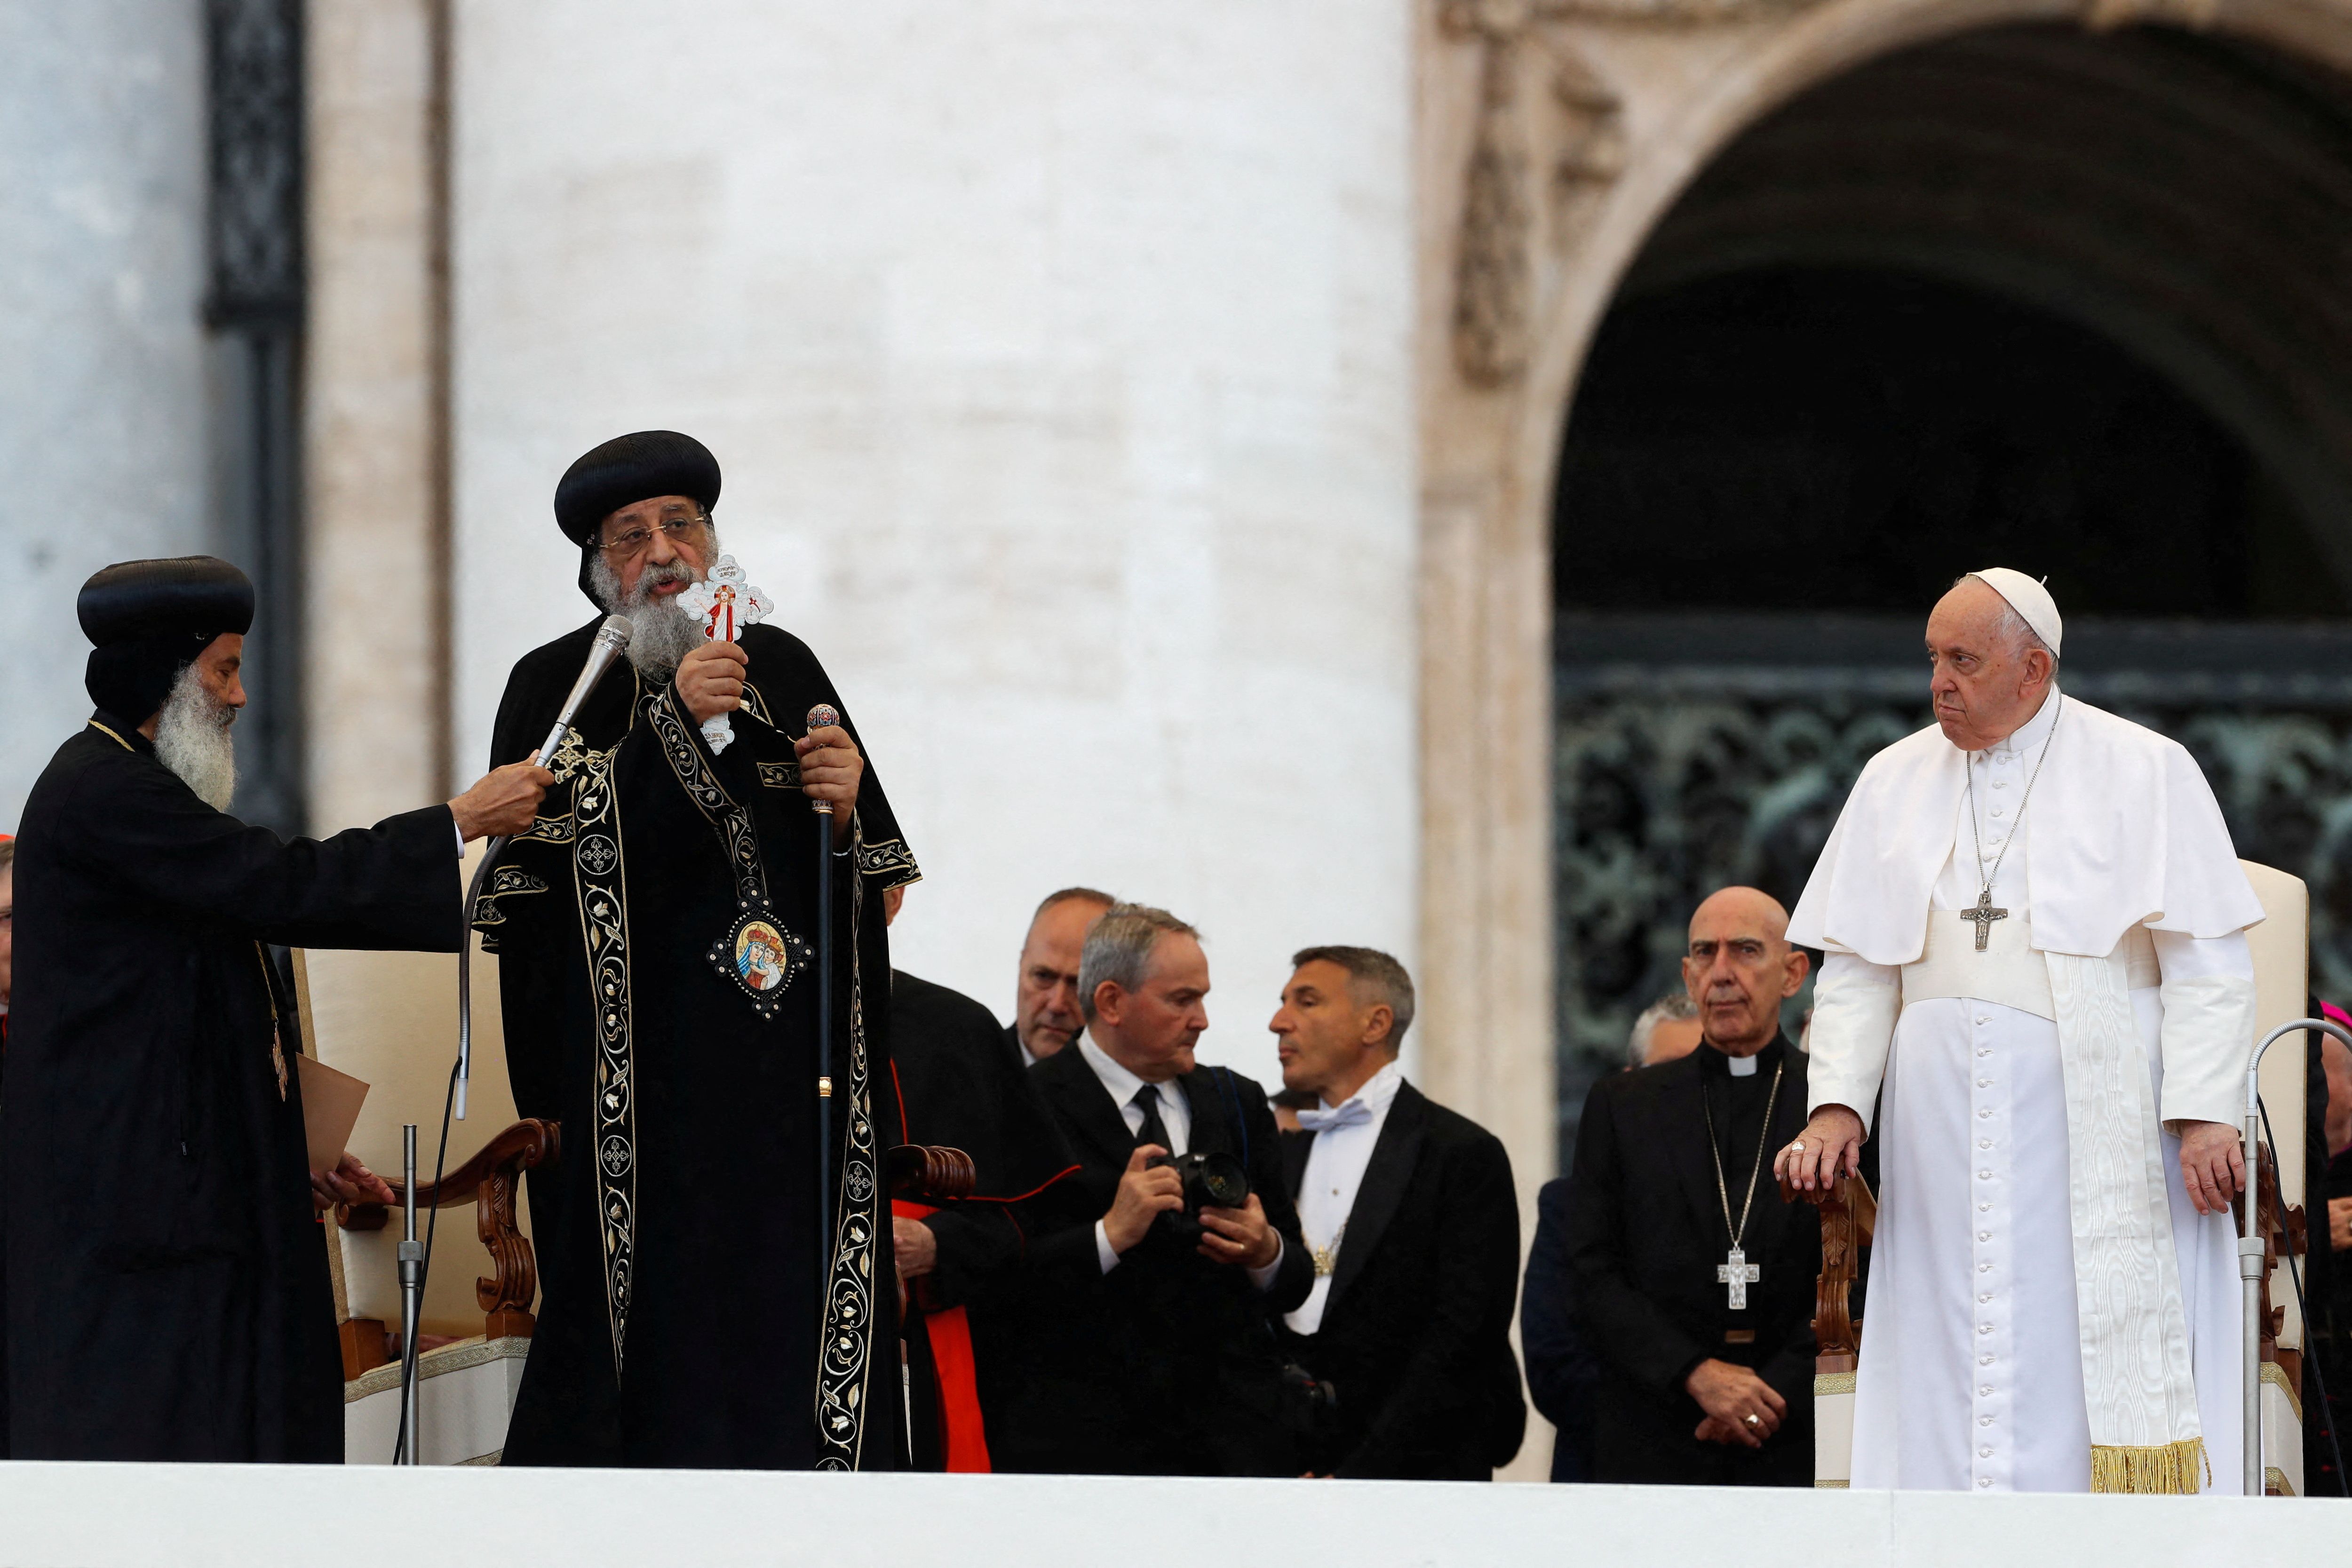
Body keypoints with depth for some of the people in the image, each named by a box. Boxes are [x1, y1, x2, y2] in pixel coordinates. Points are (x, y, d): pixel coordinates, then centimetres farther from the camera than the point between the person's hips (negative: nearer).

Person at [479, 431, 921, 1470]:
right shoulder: (554, 686, 5)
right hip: (637, 1065, -3)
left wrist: (846, 806, -4)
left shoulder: (783, 668, 15)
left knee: (791, 1309, -3)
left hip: (785, 1067, 3)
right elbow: (538, 840, -13)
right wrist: (673, 720, -17)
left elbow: (878, 877, 18)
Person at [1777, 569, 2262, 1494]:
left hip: (2099, 1123, -3)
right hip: (1946, 1125, 3)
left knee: (2105, 1345, -8)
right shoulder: (1895, 781, 13)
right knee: (1957, 1367, -2)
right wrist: (1838, 1102, -4)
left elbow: (2207, 962, -4)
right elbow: (1857, 966, 11)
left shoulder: (2145, 773, 1)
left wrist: (2202, 1113, -15)